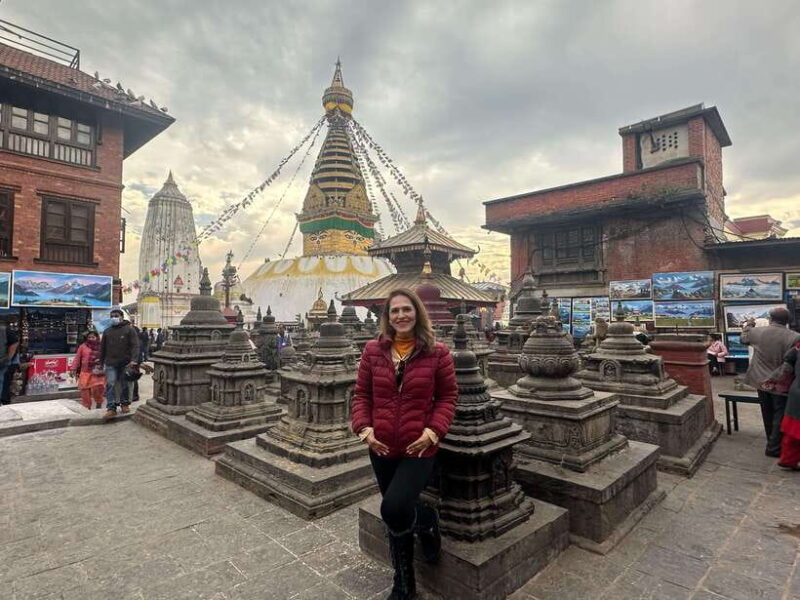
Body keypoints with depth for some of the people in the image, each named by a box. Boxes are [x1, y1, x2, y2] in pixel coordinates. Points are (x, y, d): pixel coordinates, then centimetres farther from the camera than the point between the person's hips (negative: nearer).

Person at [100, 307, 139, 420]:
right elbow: (102, 348, 17)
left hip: (125, 364, -2)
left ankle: (125, 404, 25)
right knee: (110, 384, -7)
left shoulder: (129, 329, -1)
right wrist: (100, 363, 15)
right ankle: (111, 409, -5)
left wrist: (133, 360, -19)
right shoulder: (107, 331, 12)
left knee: (124, 385, 8)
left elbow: (135, 345, -8)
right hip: (111, 364, 2)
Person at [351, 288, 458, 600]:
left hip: (419, 448, -3)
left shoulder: (437, 352, -7)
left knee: (394, 508, -19)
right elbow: (361, 394, 4)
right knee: (396, 516, 17)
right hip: (382, 449, 4)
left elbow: (447, 396, -2)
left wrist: (433, 431, -15)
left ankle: (428, 522, 20)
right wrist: (364, 428, -10)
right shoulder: (373, 350, -1)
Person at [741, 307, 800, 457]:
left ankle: (772, 442, 34)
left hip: (761, 380, 4)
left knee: (767, 414, 19)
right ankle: (774, 448, 12)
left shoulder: (756, 331, -6)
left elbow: (743, 338, 18)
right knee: (780, 415, 7)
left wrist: (748, 325, 35)